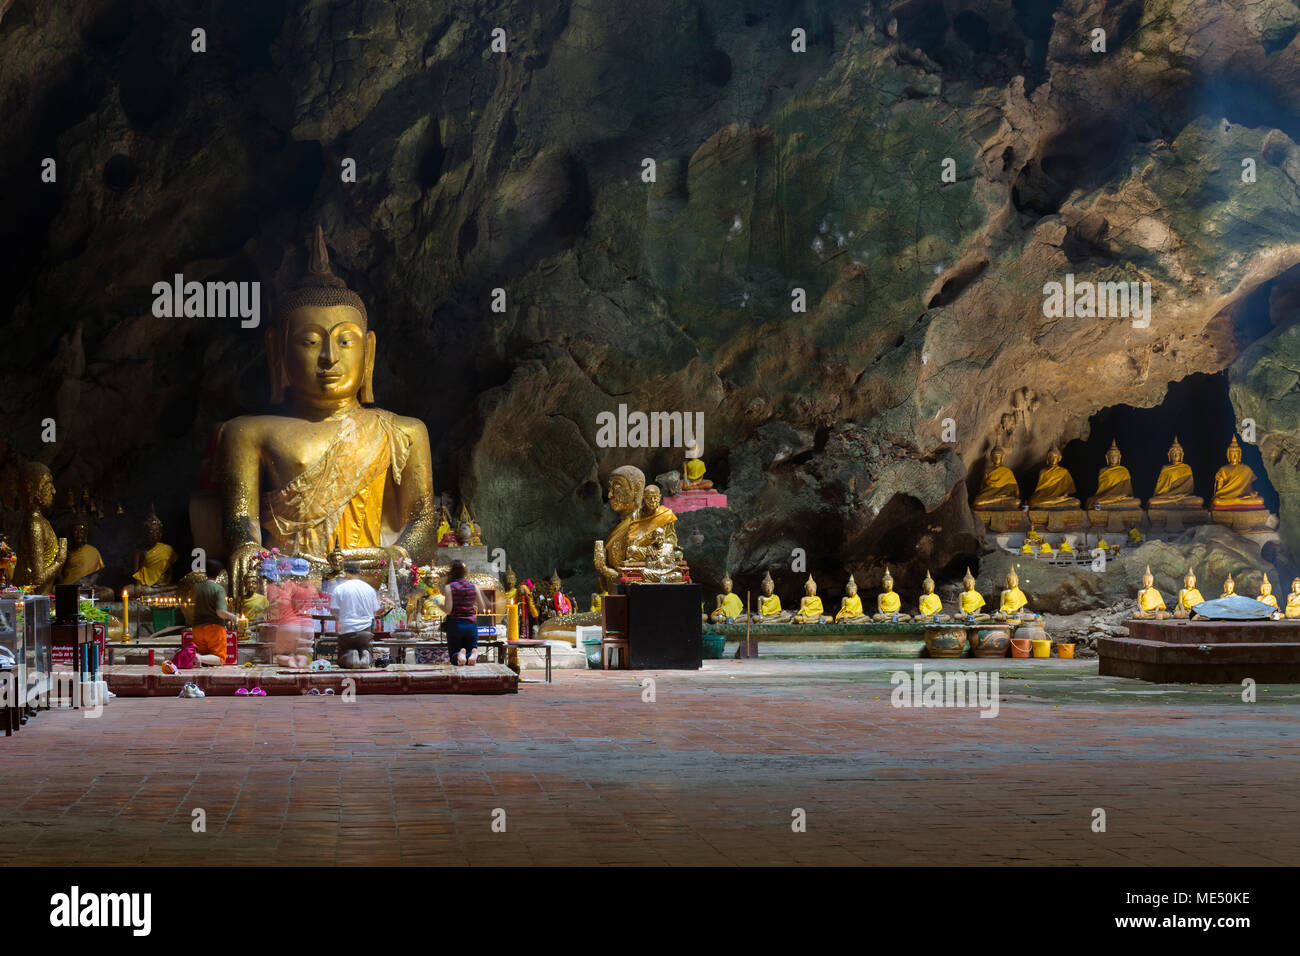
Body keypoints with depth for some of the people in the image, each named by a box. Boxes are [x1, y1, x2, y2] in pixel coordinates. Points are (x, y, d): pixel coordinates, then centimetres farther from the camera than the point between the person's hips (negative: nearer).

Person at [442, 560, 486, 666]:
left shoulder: (449, 587, -9)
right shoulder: (474, 586, 1)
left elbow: (448, 610, -13)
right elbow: (482, 607, 6)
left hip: (455, 624, -2)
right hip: (471, 624, 2)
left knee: (453, 658, 9)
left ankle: (460, 654, -27)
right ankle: (473, 653, -26)